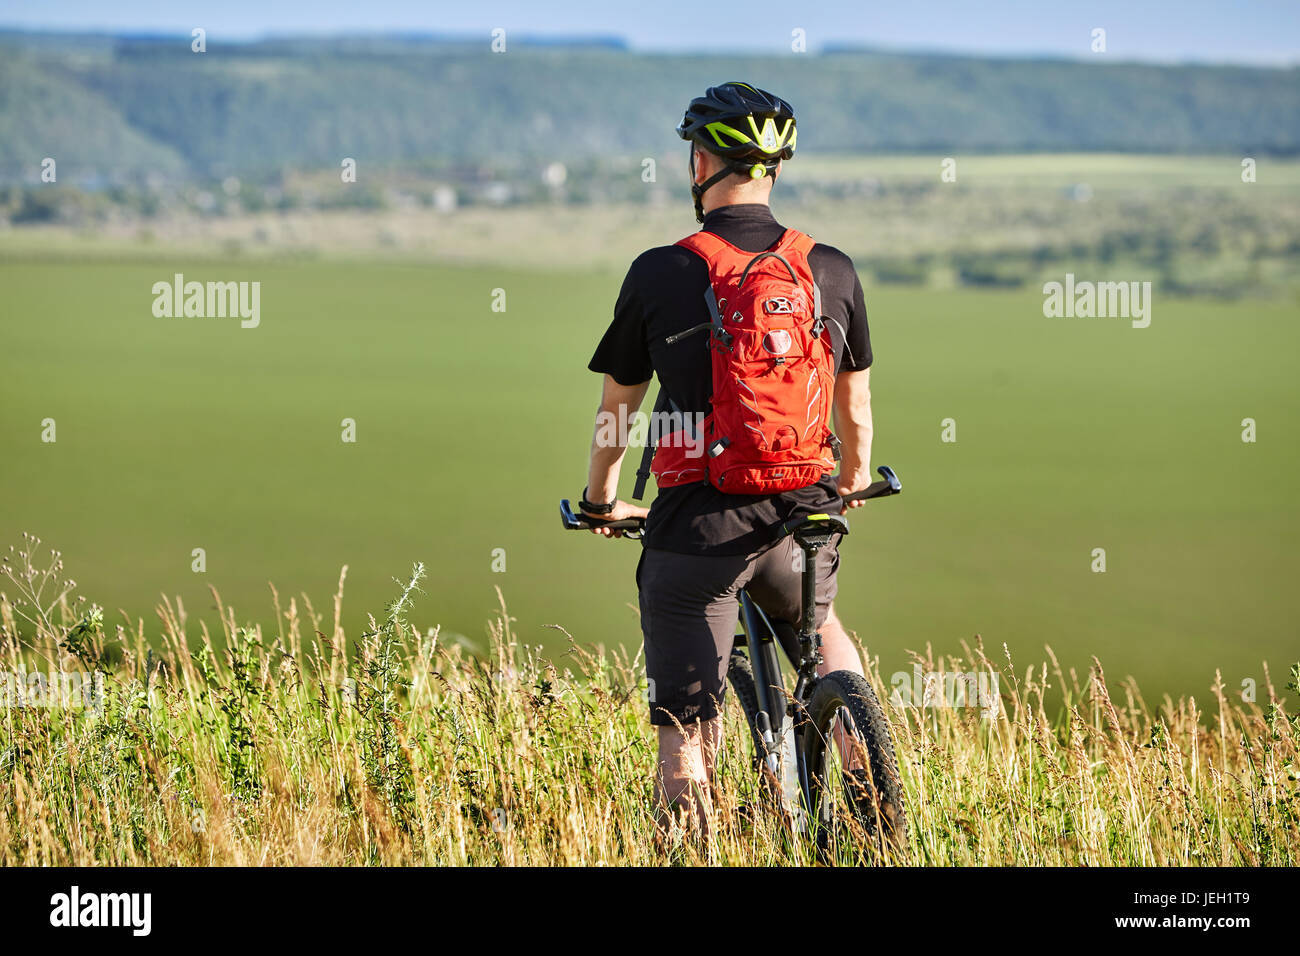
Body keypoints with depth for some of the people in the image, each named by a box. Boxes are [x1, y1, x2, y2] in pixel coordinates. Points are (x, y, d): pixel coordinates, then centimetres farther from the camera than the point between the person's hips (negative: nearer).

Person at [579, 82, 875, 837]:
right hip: (800, 520, 4)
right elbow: (855, 412, 15)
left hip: (697, 526, -3)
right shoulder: (832, 271, 3)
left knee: (687, 733, 1)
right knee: (820, 630, 34)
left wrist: (602, 500, 26)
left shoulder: (660, 274, -4)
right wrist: (854, 486, 35)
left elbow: (616, 412, 8)